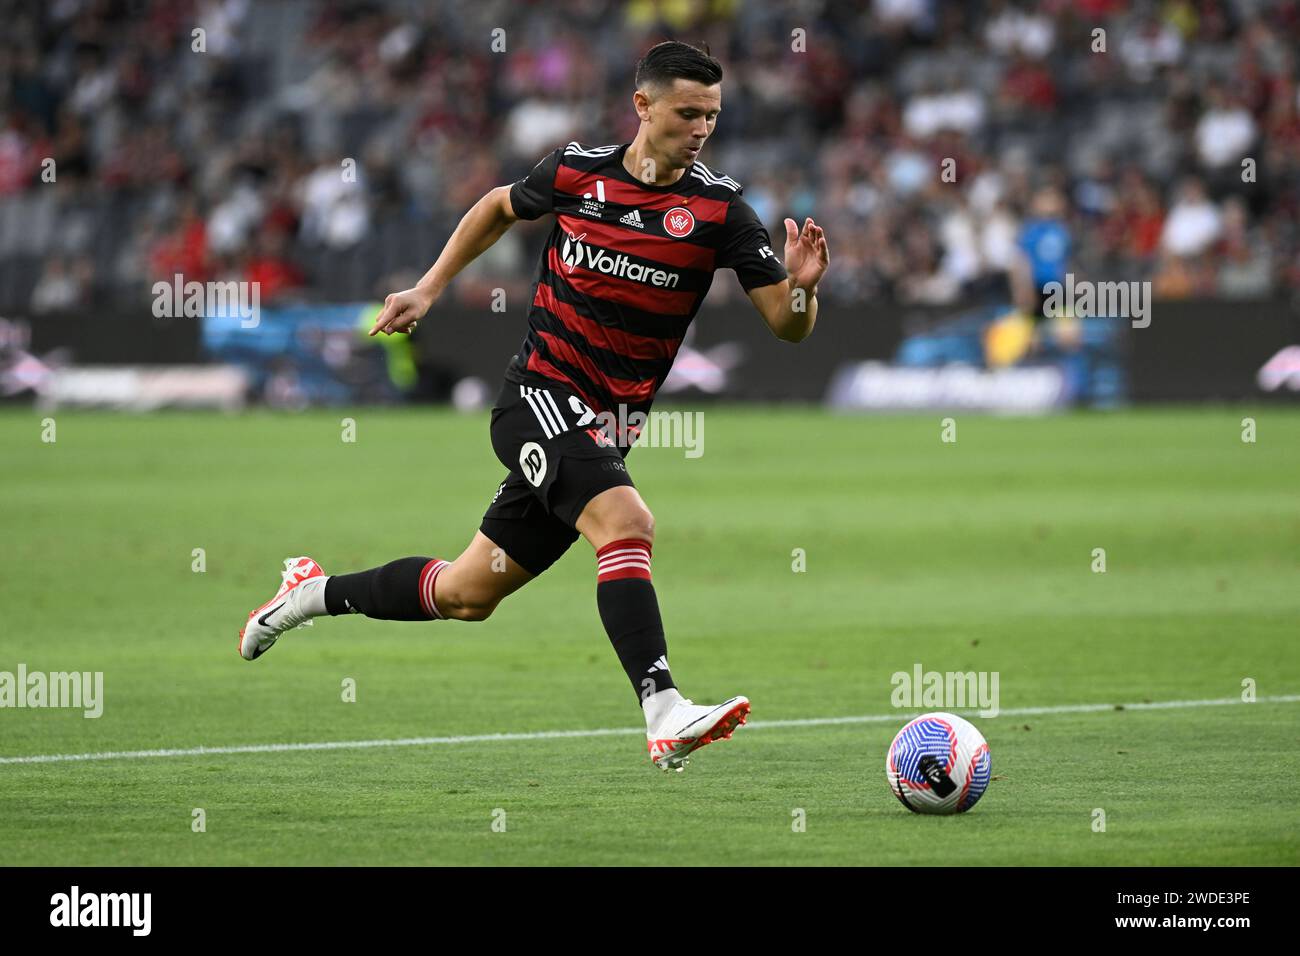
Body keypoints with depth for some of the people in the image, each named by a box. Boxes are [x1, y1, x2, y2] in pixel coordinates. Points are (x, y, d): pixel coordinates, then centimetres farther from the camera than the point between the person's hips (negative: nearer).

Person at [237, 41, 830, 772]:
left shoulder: (718, 208, -5)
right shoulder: (578, 170, -2)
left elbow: (788, 326, -7)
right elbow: (501, 207, 21)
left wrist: (802, 287, -28)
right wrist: (430, 288, 18)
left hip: (606, 430, 3)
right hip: (539, 394, -3)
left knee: (467, 594, 11)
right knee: (626, 522, -30)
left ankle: (318, 592, 34)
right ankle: (665, 716, -38)